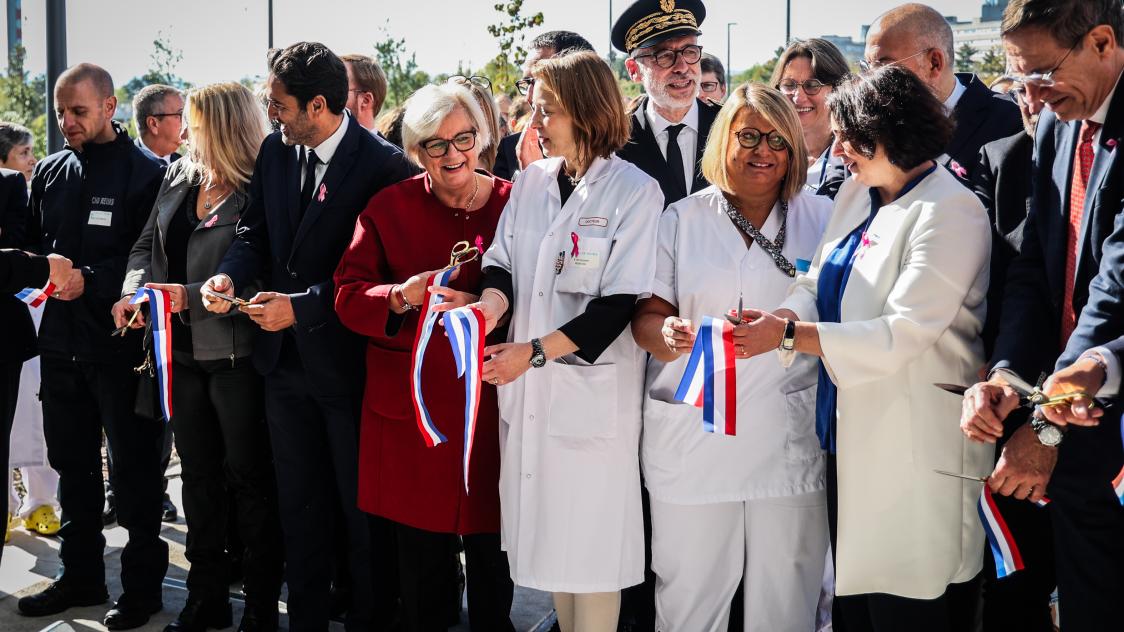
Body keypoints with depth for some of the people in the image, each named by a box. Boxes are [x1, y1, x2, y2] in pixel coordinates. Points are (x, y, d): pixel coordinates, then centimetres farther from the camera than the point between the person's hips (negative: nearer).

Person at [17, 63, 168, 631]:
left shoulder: (145, 172, -8)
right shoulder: (49, 173, 11)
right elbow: (32, 242, 18)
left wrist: (92, 280, -21)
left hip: (120, 342, -6)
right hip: (63, 340, 6)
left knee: (135, 466, 4)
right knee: (72, 461, 15)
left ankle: (143, 583, 16)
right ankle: (80, 574, 29)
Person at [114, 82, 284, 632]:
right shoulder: (178, 179, 8)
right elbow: (146, 245, 13)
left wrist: (193, 297, -23)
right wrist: (135, 290, -6)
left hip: (235, 355, -7)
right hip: (181, 352, 7)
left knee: (250, 481, 5)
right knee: (198, 474, 16)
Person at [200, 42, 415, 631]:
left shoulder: (382, 165, -17)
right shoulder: (274, 151, 2)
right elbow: (256, 232, 10)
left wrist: (302, 307, -20)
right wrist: (229, 274, -10)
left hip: (346, 360, -6)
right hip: (286, 358, 6)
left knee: (362, 505, 8)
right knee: (297, 504, 18)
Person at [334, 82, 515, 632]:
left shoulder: (513, 204, 2)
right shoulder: (389, 206, 4)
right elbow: (348, 296, 0)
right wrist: (403, 296, -19)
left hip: (489, 405, 0)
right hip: (412, 403, 0)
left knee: (491, 553, 6)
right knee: (420, 551, 6)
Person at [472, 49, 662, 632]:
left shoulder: (635, 192, -9)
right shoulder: (530, 182, 8)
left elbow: (620, 304, -14)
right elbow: (503, 263, 7)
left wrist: (533, 352, -20)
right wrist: (491, 304, -17)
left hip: (593, 390, -5)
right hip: (529, 388, 6)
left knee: (591, 537, 3)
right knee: (546, 527, 14)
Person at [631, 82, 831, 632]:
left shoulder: (821, 217, 7)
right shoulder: (682, 219, 9)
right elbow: (647, 315, 5)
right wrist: (667, 334, -17)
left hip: (789, 435, 0)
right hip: (692, 433, 1)